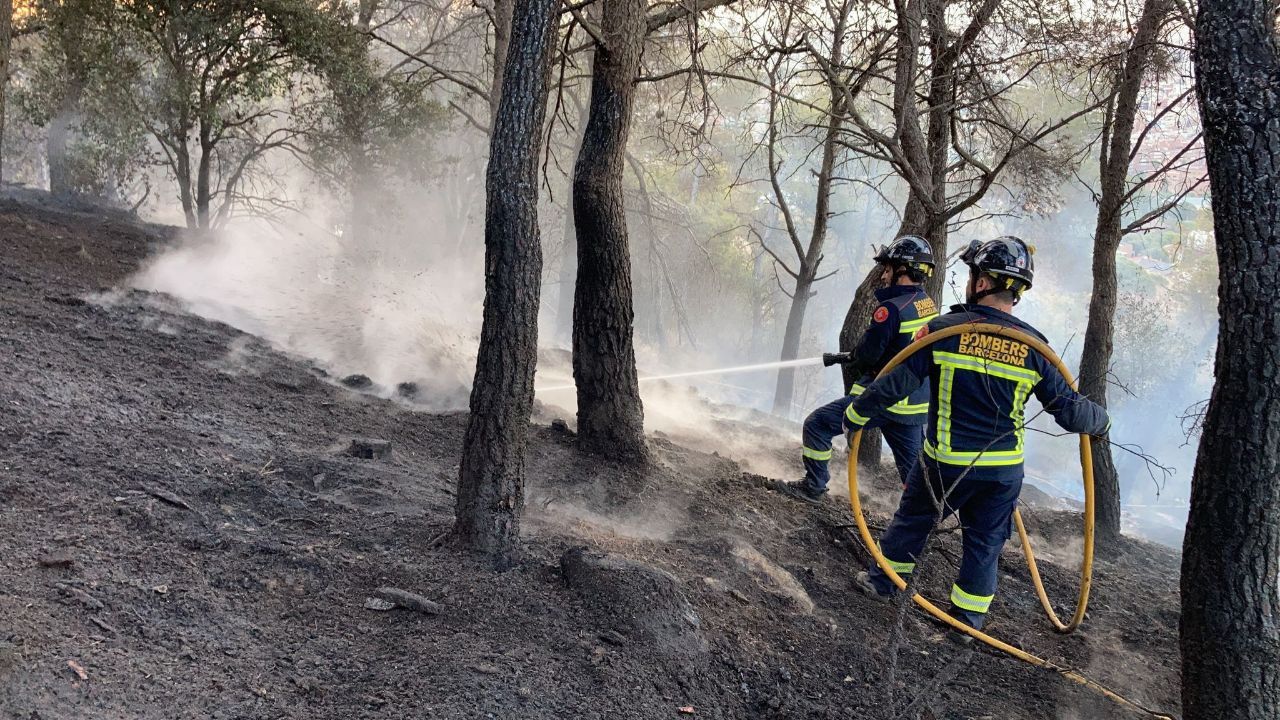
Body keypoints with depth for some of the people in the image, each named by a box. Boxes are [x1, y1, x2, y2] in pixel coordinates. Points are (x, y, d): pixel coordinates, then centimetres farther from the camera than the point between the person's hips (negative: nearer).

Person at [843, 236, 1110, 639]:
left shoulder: (944, 330, -14)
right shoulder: (1034, 346, -8)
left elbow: (896, 383, -12)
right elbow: (1069, 409, -5)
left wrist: (857, 413, 4)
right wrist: (1099, 421, 17)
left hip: (946, 463, -1)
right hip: (1004, 470, 1)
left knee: (913, 518, 22)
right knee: (984, 544, 15)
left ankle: (883, 580, 35)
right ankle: (968, 618, 23)